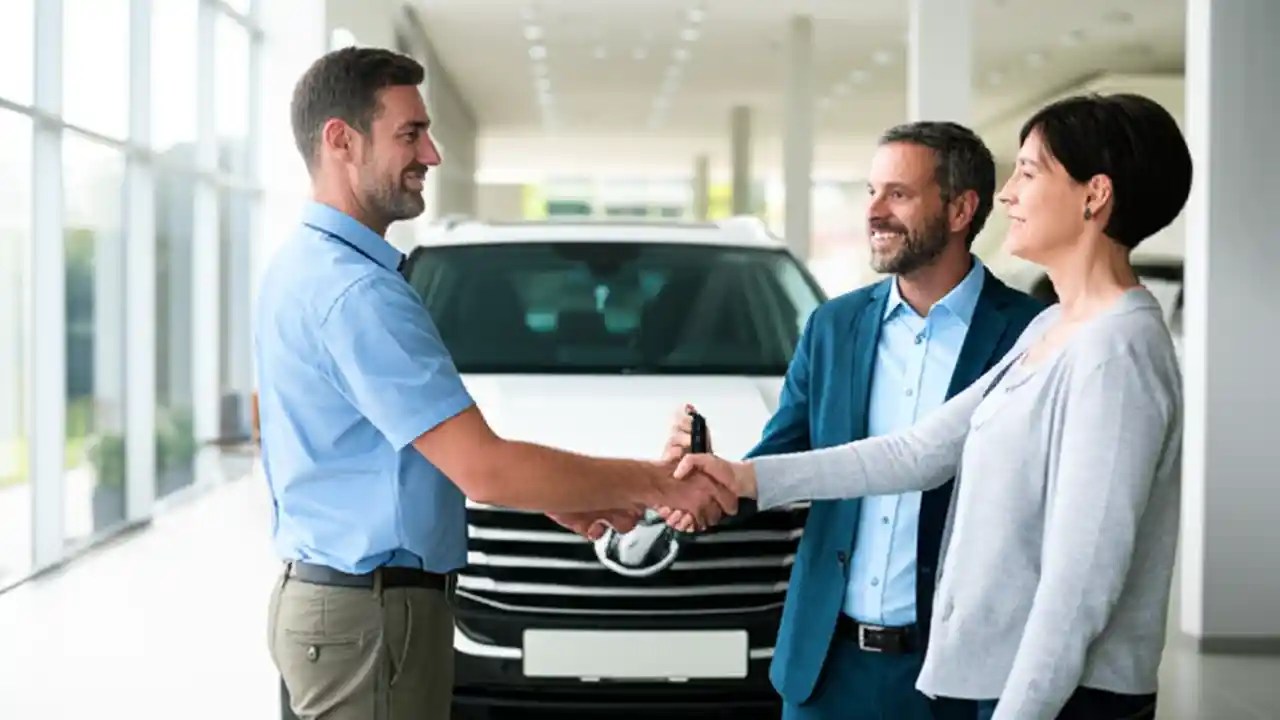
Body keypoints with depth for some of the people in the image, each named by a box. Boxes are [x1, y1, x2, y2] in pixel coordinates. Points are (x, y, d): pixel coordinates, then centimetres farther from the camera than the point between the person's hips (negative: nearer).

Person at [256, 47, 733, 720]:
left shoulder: (307, 267, 12)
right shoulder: (354, 291, -21)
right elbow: (482, 467, -25)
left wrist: (553, 497, 11)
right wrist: (657, 482, -16)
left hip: (333, 595, 10)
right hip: (371, 613, -10)